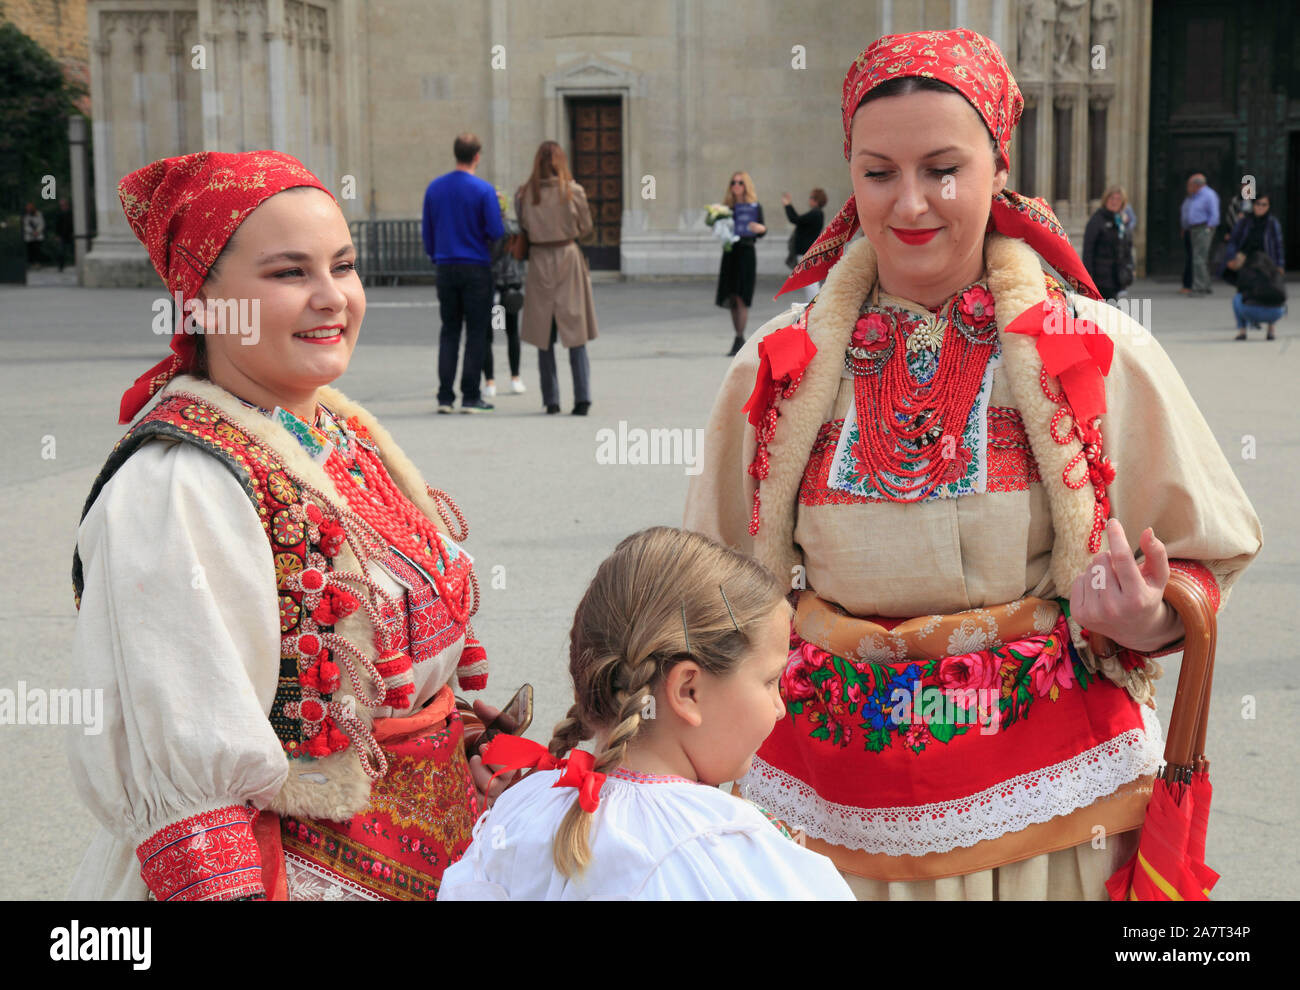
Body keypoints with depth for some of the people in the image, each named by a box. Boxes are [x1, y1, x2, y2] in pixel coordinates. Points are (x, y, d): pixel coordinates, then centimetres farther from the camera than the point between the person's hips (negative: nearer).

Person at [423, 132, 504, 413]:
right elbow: (496, 232, -12)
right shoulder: (483, 190, -10)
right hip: (476, 268, -4)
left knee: (449, 331, 10)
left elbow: (427, 231, 10)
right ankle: (471, 397, 1)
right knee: (476, 332, 2)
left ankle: (445, 396, 6)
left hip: (445, 268, 4)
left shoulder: (434, 188, 5)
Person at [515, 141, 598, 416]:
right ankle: (582, 397, -7)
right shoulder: (573, 191, -7)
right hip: (568, 257, -1)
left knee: (544, 336, 10)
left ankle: (551, 400, 10)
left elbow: (523, 228, 5)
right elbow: (585, 228, 3)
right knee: (575, 334, 2)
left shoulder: (524, 194, -3)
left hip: (539, 262, 1)